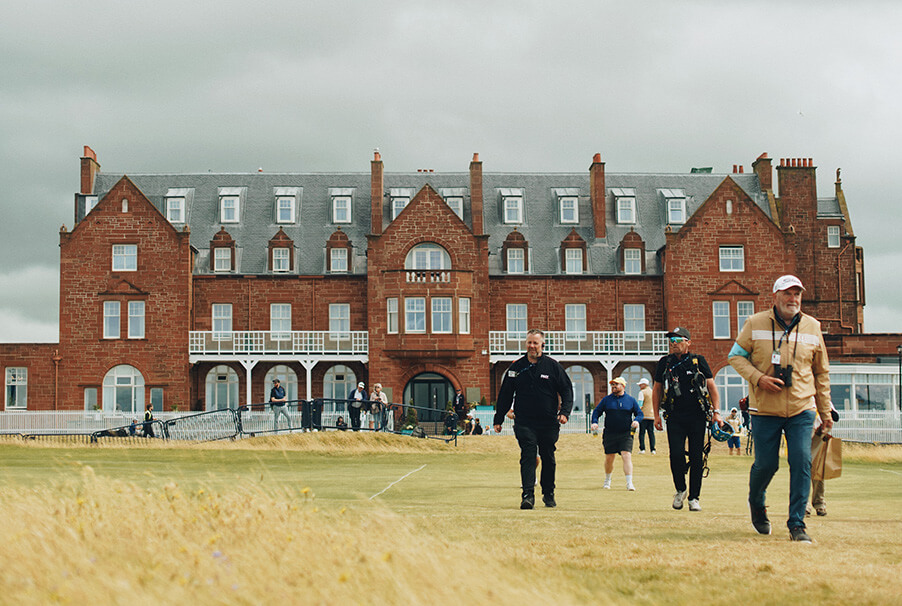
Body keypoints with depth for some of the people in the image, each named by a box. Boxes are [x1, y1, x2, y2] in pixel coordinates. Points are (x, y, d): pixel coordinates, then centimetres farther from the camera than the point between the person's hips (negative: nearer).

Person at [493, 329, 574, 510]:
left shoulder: (553, 366, 4)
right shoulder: (516, 367, 6)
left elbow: (567, 390, 5)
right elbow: (505, 394, 11)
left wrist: (564, 411, -10)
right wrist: (498, 420, 9)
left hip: (549, 422, 0)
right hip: (525, 423, 0)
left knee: (548, 459, 9)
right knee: (528, 456, -12)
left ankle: (549, 494, 23)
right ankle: (528, 495, -16)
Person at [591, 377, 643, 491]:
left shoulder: (631, 400, 6)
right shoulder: (606, 399, 8)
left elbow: (639, 413, 9)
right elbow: (596, 411, 8)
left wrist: (636, 420, -12)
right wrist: (594, 422, -11)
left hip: (626, 434, -1)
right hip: (609, 434, 2)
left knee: (627, 456, -15)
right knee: (609, 458, 8)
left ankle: (629, 483, -18)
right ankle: (607, 481, 30)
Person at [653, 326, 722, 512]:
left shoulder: (699, 361, 5)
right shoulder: (665, 363, 9)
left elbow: (712, 386, 7)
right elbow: (657, 390, 16)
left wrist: (716, 411, -1)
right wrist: (657, 415, 9)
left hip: (697, 416, 0)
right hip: (674, 417, 1)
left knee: (696, 457, -1)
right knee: (676, 454, -13)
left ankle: (694, 497, 9)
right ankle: (680, 490, 10)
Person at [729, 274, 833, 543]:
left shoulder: (812, 327, 6)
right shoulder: (755, 324, -1)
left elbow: (821, 372, 14)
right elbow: (736, 356, 4)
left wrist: (825, 411, 13)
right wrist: (758, 378, -13)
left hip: (802, 410, 1)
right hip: (765, 410, -1)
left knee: (801, 462, -11)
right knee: (766, 464, 3)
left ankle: (797, 524, -2)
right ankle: (756, 503, 35)